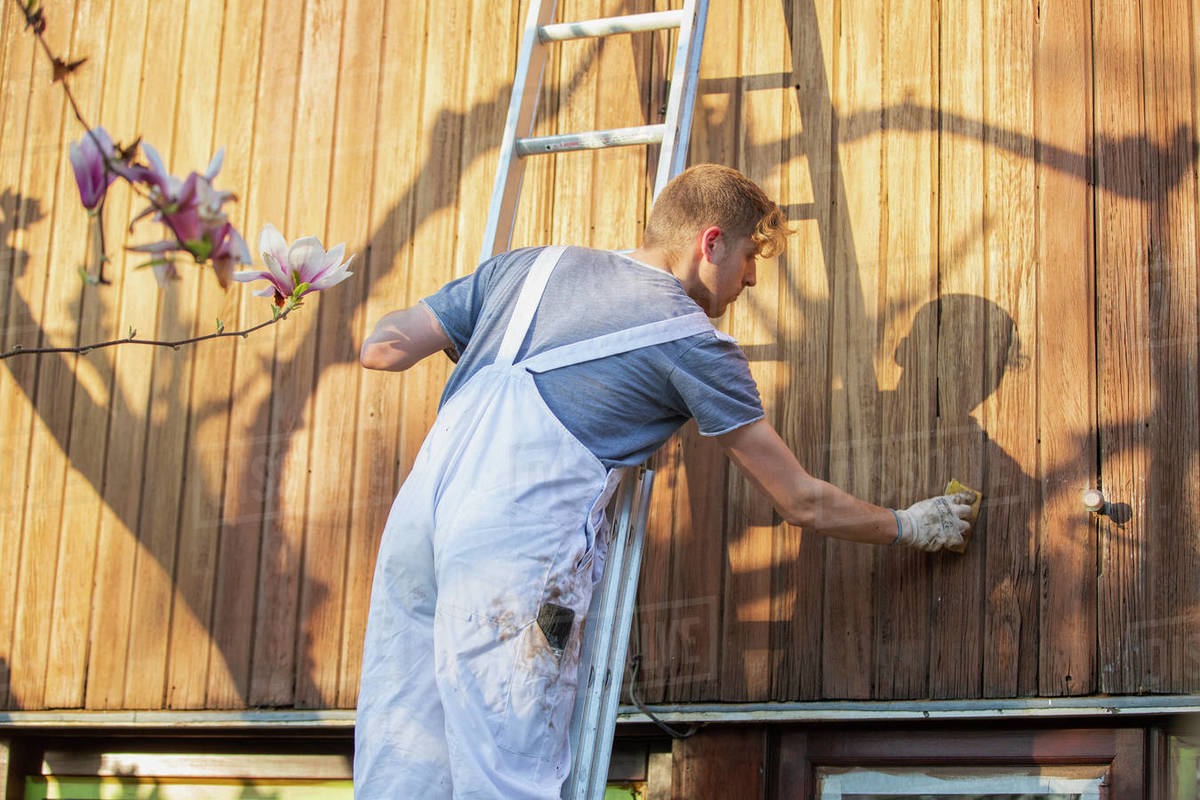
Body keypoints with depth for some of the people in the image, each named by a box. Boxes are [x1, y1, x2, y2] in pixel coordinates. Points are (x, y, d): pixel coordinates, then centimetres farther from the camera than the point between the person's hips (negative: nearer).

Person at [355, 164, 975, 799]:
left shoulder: (530, 265, 22)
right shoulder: (692, 340, 10)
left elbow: (381, 349, 20)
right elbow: (802, 503, 16)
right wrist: (907, 527, 32)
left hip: (415, 508, 6)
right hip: (513, 538, -6)